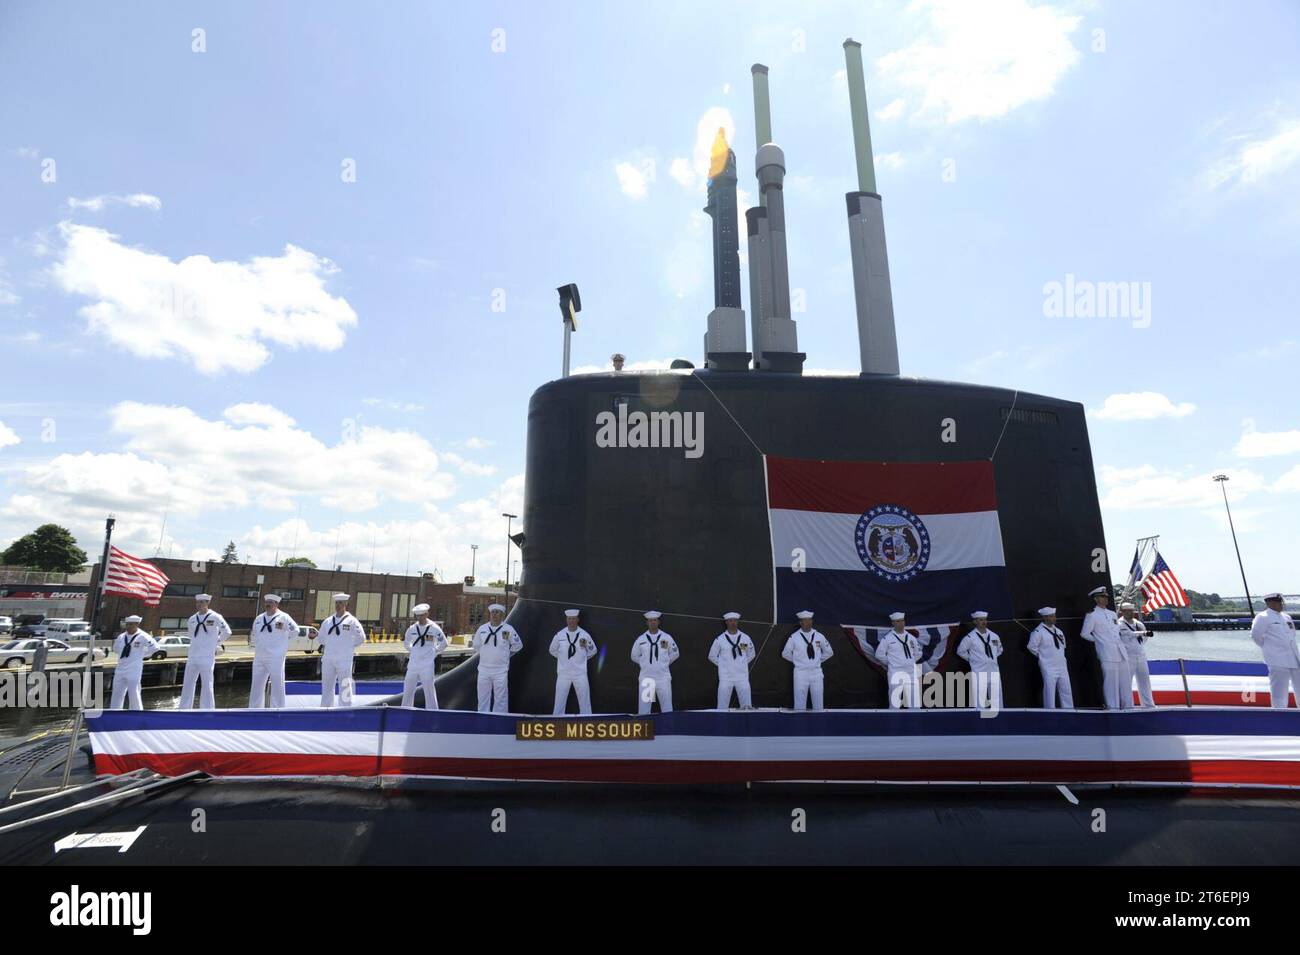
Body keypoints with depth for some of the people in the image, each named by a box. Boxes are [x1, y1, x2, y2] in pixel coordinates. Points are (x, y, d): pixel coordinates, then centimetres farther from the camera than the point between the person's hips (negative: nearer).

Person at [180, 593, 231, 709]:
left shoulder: (215, 617, -7)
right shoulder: (192, 619, 8)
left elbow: (227, 632, 1)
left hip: (207, 657, -5)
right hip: (192, 656, 5)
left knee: (207, 685, -2)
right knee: (187, 684, 13)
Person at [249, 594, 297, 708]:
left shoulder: (283, 617, -7)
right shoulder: (259, 618, 12)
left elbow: (295, 631, -5)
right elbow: (254, 635, 23)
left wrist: (283, 639, 0)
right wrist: (259, 645, 12)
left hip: (276, 658, -6)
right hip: (259, 658, 6)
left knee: (277, 686, 0)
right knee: (256, 686, 13)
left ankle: (278, 710, 8)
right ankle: (255, 710, 25)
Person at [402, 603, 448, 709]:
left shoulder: (434, 628, -7)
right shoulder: (412, 628, 4)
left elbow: (444, 643, 3)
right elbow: (405, 641, 23)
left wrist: (434, 652, 1)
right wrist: (411, 651, 13)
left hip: (427, 664, -4)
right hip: (413, 663, 4)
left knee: (429, 689, -3)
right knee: (408, 689, 11)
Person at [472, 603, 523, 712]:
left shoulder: (508, 629, -5)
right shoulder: (482, 628, 3)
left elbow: (518, 645, 5)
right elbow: (476, 645, 16)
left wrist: (505, 654, 7)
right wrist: (486, 654, 11)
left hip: (501, 670, -3)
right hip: (484, 669, 3)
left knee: (500, 698, 3)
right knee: (483, 697, 10)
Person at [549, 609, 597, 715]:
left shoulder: (584, 635, -3)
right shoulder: (559, 635, -2)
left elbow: (592, 651, 10)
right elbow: (553, 650, 13)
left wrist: (581, 658, 3)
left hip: (580, 673, 0)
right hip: (563, 673, 0)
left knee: (585, 701, 4)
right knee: (560, 701, 4)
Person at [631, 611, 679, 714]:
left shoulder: (666, 638, 3)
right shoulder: (641, 639, 3)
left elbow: (675, 653, 14)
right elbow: (635, 656, 14)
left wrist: (664, 663, 9)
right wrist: (646, 664, 9)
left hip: (663, 678, 0)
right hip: (646, 678, 0)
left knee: (667, 709, 3)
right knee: (643, 710, 1)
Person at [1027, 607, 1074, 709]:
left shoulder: (1057, 630, 8)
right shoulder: (1038, 632, -14)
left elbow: (1063, 643, 24)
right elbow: (1031, 646, -14)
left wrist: (1060, 655, 15)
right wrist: (1042, 655, -4)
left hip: (1062, 665, 7)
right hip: (1049, 667, -7)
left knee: (1066, 690, 12)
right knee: (1050, 691, -4)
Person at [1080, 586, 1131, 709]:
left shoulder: (1112, 614, 17)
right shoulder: (1092, 615, -5)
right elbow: (1084, 633, -3)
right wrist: (1098, 640, 5)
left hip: (1121, 652, 7)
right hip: (1107, 654, -7)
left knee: (1126, 682, 8)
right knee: (1111, 683, -6)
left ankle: (1128, 708, 16)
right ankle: (1113, 709, -1)